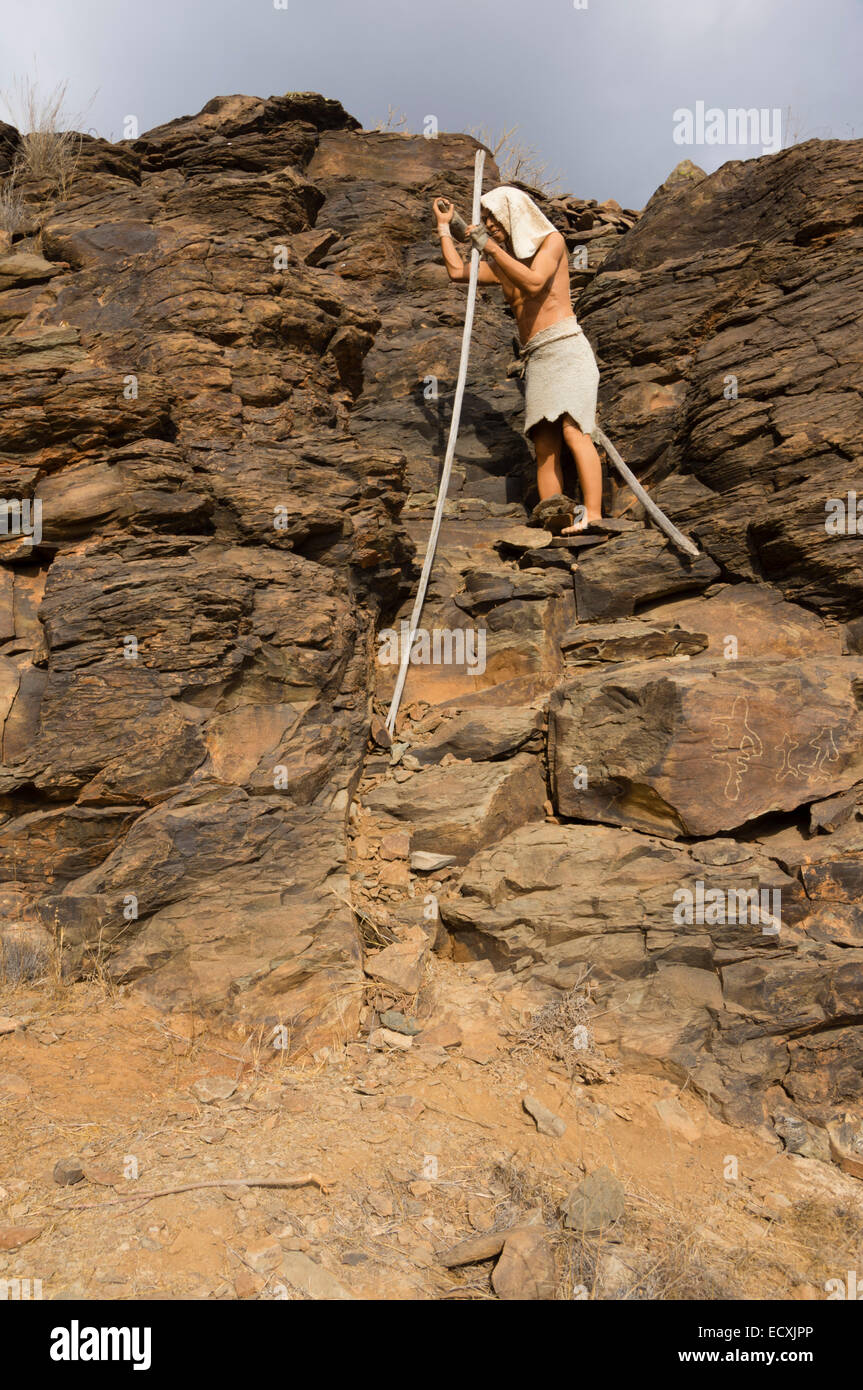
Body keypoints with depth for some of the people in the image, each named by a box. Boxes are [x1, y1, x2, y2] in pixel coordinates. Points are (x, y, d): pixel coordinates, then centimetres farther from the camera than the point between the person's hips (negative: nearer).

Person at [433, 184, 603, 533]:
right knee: (545, 445, -10)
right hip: (536, 359, 7)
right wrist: (444, 226, 27)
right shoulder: (501, 265, 24)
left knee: (573, 432, -23)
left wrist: (489, 246, -8)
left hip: (566, 348, -6)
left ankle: (593, 517, -32)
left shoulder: (551, 241, 6)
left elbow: (534, 283, -11)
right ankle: (552, 514, -21)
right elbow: (458, 271, 22)